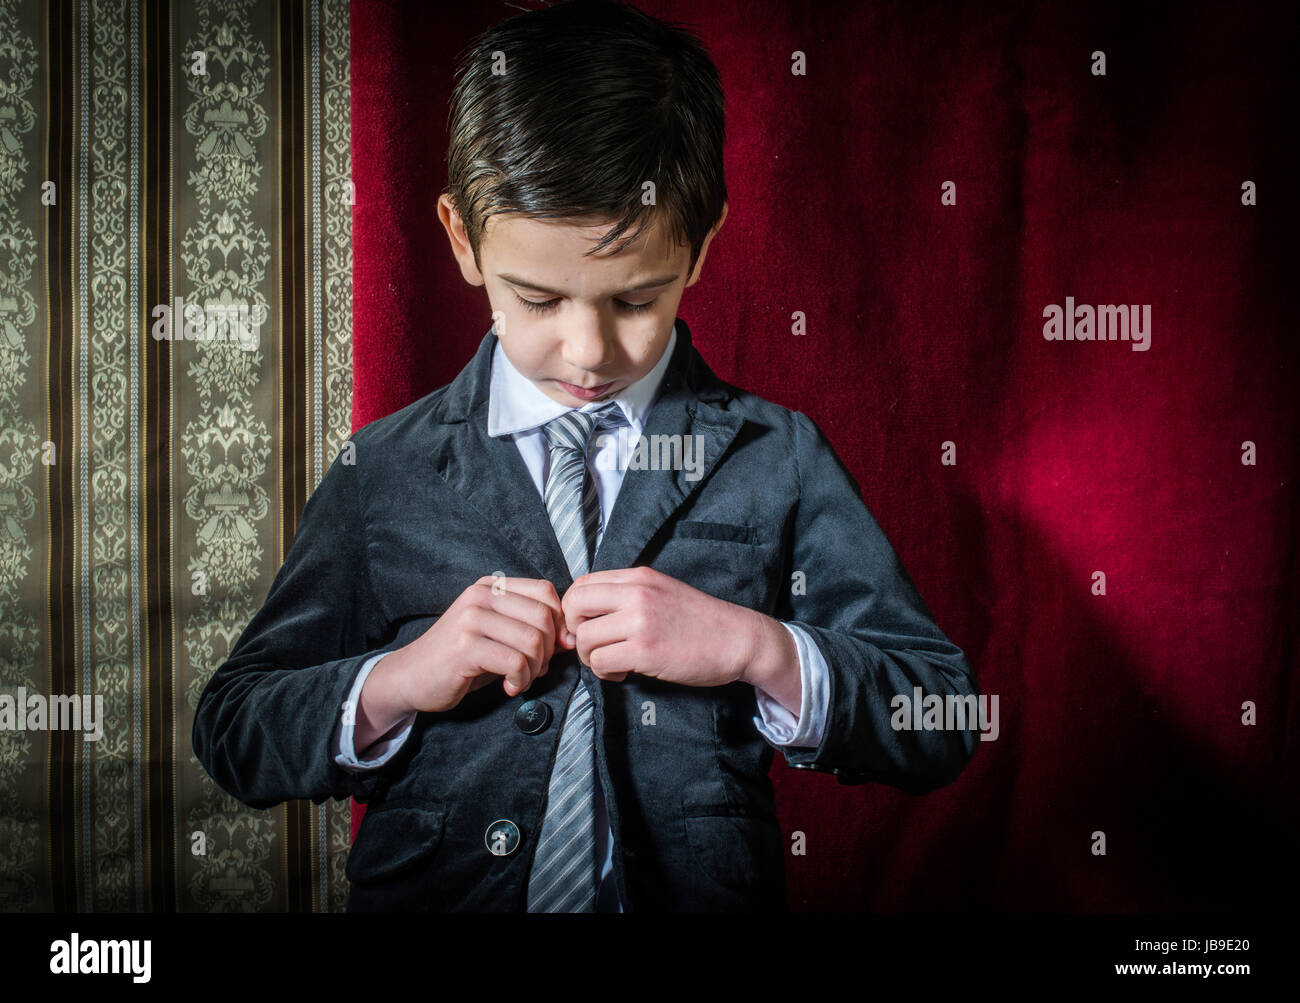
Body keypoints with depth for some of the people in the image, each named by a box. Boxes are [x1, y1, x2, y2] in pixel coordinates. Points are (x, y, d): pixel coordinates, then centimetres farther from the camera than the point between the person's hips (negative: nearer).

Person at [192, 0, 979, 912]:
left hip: (705, 891, 0)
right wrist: (393, 684, -11)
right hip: (429, 888, 1)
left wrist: (760, 652, -14)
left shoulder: (780, 457, 3)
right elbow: (231, 733, 6)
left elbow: (943, 730, 1)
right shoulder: (384, 469, 5)